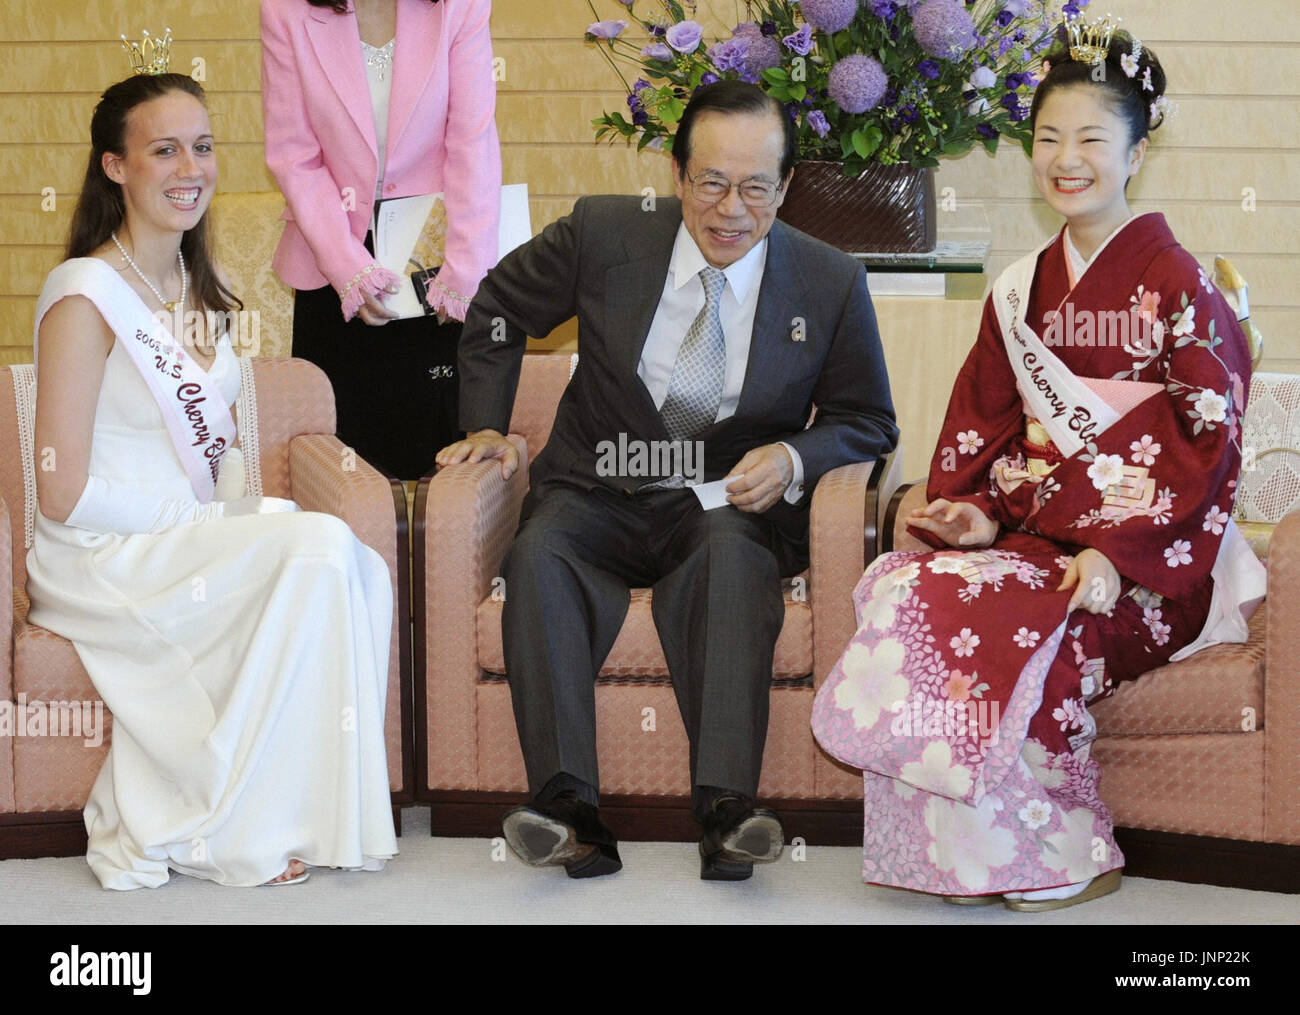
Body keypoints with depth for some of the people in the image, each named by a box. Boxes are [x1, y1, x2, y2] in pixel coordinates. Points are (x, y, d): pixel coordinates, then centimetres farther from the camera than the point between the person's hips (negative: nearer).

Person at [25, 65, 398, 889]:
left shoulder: (197, 288, 13)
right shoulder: (85, 296, -13)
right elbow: (65, 496, -16)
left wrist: (246, 500, -1)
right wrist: (208, 514, -14)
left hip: (193, 536, 8)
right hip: (104, 559, -8)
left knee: (363, 572, -18)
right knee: (319, 549, -26)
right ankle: (220, 834, -15)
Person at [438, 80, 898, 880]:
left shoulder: (831, 285, -2)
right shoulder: (603, 235, -2)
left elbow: (867, 422, 8)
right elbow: (498, 312, 16)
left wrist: (794, 458, -12)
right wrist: (486, 426, 8)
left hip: (729, 507, -1)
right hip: (597, 497, 1)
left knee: (731, 555, -37)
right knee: (540, 559, -32)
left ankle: (726, 810, -46)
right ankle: (572, 813, -41)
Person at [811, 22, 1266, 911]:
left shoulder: (1177, 285, -5)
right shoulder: (1023, 289, 14)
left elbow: (1207, 440, -10)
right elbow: (983, 419, 15)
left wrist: (1121, 553, -20)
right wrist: (970, 510, -6)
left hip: (1151, 553, -5)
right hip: (1037, 529, 6)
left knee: (1025, 629, -32)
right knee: (905, 590, -23)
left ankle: (1066, 854, -9)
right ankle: (966, 850, -12)